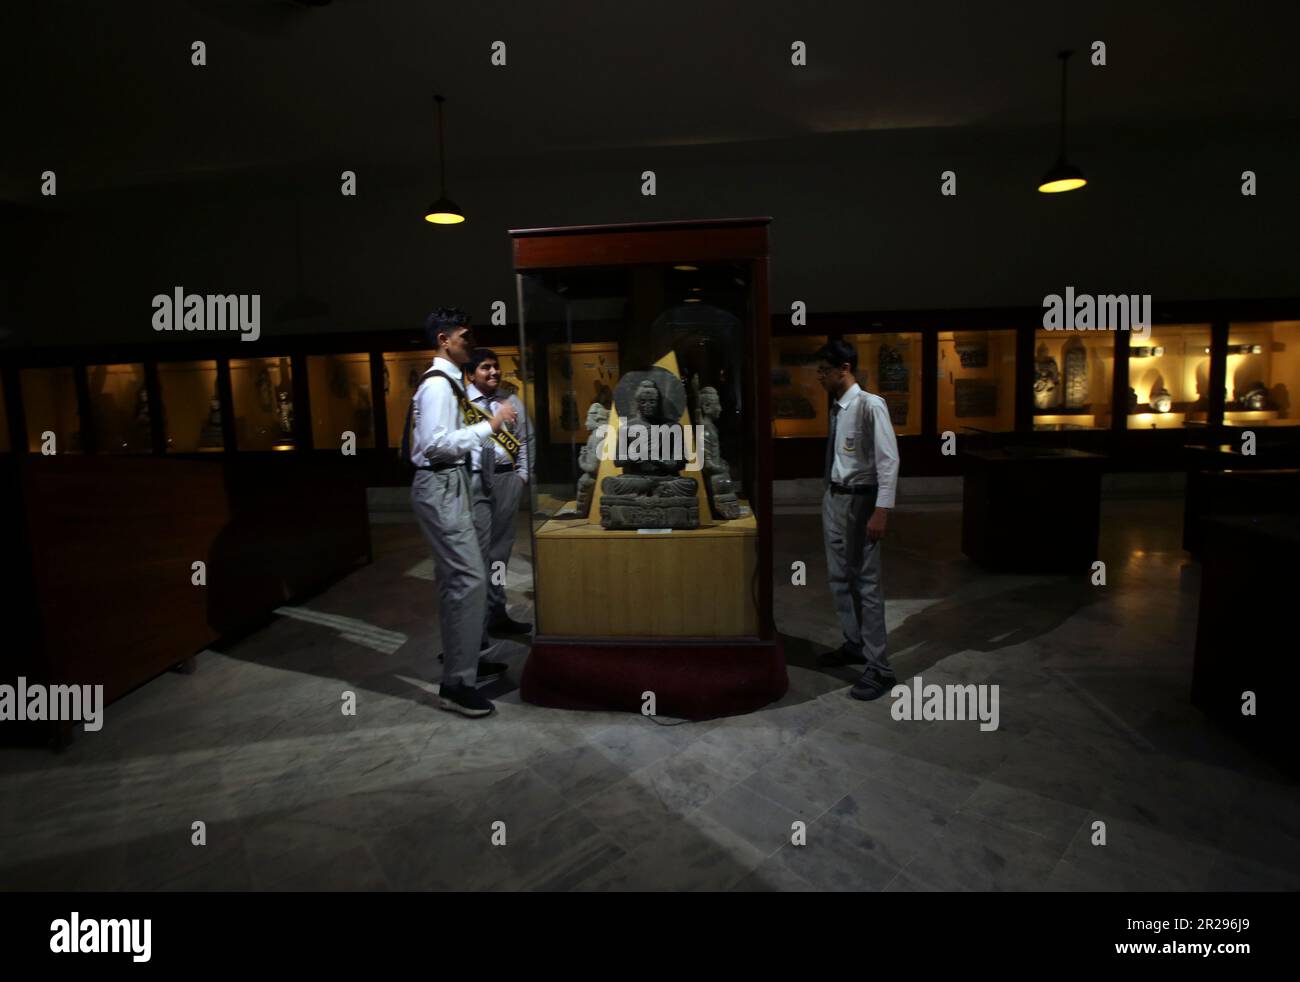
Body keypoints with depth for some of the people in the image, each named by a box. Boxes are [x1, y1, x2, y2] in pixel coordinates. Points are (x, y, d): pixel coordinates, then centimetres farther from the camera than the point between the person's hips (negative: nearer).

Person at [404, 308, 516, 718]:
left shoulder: (446, 381, 16)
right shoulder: (438, 384, -15)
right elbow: (436, 443, -25)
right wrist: (490, 425, -23)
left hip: (447, 485, 11)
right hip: (440, 487, -11)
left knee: (455, 578, 17)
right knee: (470, 578, -11)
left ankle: (461, 660, 30)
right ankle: (456, 684, -5)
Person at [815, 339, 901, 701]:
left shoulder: (870, 404, -17)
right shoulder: (837, 406, 7)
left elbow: (889, 460, -20)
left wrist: (881, 511, -24)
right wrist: (831, 494, 14)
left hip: (859, 499, -9)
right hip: (833, 497, 9)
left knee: (866, 583, -3)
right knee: (839, 579, 18)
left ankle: (879, 669, 7)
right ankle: (854, 644, 36)